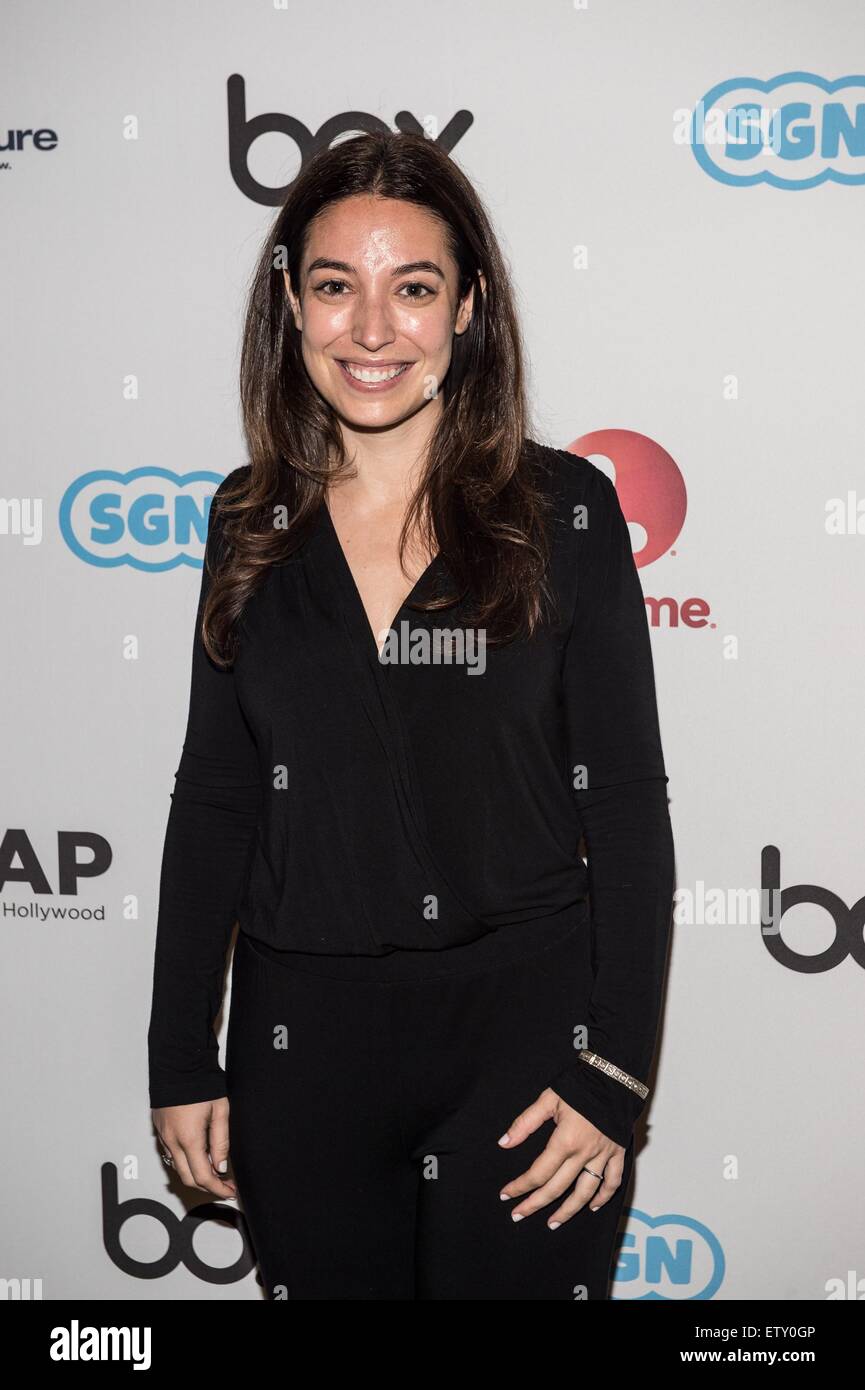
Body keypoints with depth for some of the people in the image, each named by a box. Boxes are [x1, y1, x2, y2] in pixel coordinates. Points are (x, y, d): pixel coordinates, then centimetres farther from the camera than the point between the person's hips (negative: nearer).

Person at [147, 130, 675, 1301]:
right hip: (302, 1035, 3)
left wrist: (613, 1071, -9)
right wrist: (182, 1060, 5)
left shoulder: (564, 509, -5)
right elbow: (215, 797, 6)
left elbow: (627, 804, -4)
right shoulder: (252, 519, 3)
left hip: (523, 1024, -2)